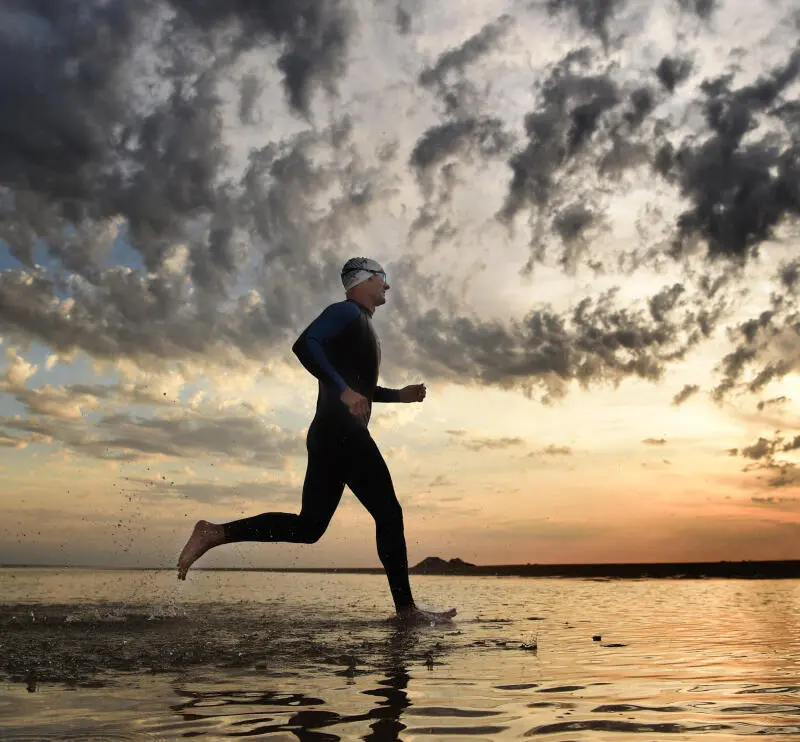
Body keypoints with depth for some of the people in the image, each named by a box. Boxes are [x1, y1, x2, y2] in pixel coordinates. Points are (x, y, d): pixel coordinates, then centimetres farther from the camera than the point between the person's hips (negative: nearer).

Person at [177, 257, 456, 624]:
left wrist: (399, 395, 24)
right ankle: (406, 607, -4)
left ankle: (214, 532, 2)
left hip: (329, 437, 10)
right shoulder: (346, 311, -1)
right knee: (388, 513, -7)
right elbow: (305, 344, -19)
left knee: (308, 527, 5)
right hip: (341, 430, -10)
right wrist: (344, 390, -27)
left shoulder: (362, 325, 29)